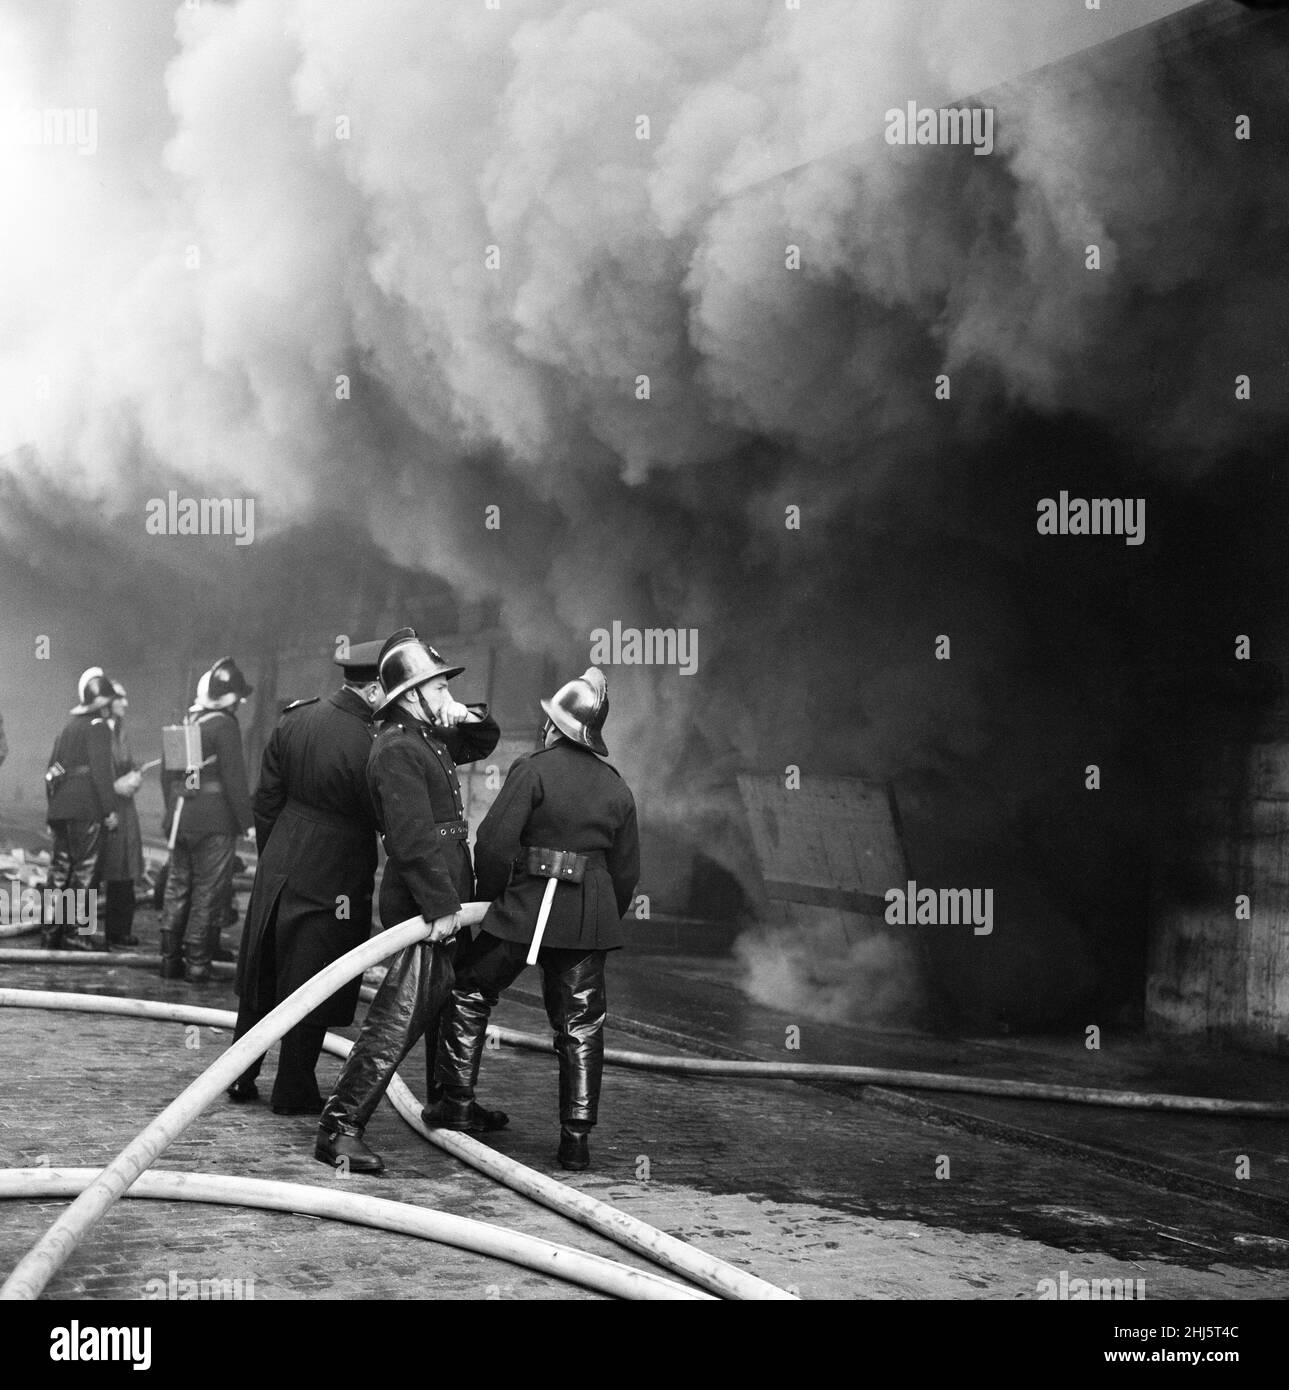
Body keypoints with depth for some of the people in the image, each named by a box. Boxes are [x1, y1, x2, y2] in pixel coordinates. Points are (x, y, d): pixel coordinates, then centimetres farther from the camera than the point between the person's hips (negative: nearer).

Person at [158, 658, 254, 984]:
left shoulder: (183, 723, 10)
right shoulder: (224, 727, -12)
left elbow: (168, 772, 17)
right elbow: (234, 780, -16)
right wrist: (248, 822, -10)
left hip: (180, 820, 7)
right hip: (215, 823, -7)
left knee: (177, 887, 14)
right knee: (208, 893, -1)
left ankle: (170, 960, 19)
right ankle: (197, 963, 0)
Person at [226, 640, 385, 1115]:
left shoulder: (294, 720, -2)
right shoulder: (366, 745, -23)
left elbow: (266, 800, 6)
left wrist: (270, 855, 16)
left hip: (278, 869, 6)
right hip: (333, 880, -6)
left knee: (260, 980, 18)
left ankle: (240, 1077, 27)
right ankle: (294, 1090, 16)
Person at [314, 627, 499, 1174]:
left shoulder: (430, 738, 14)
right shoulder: (397, 750, -17)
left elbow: (483, 741, 32)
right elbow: (413, 838, -24)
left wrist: (468, 718, 8)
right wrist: (440, 905, -27)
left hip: (443, 900, 11)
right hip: (421, 904, -11)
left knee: (451, 1007, 22)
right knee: (399, 1018, -13)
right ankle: (339, 1128, -13)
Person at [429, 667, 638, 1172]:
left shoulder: (533, 770, -7)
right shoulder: (617, 788, 9)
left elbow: (494, 840, -13)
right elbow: (626, 869, 12)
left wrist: (492, 896, 1)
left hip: (526, 905, -4)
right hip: (590, 917, 4)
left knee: (469, 993, 14)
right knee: (580, 1025, 9)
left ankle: (458, 1103, 12)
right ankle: (577, 1138, 6)